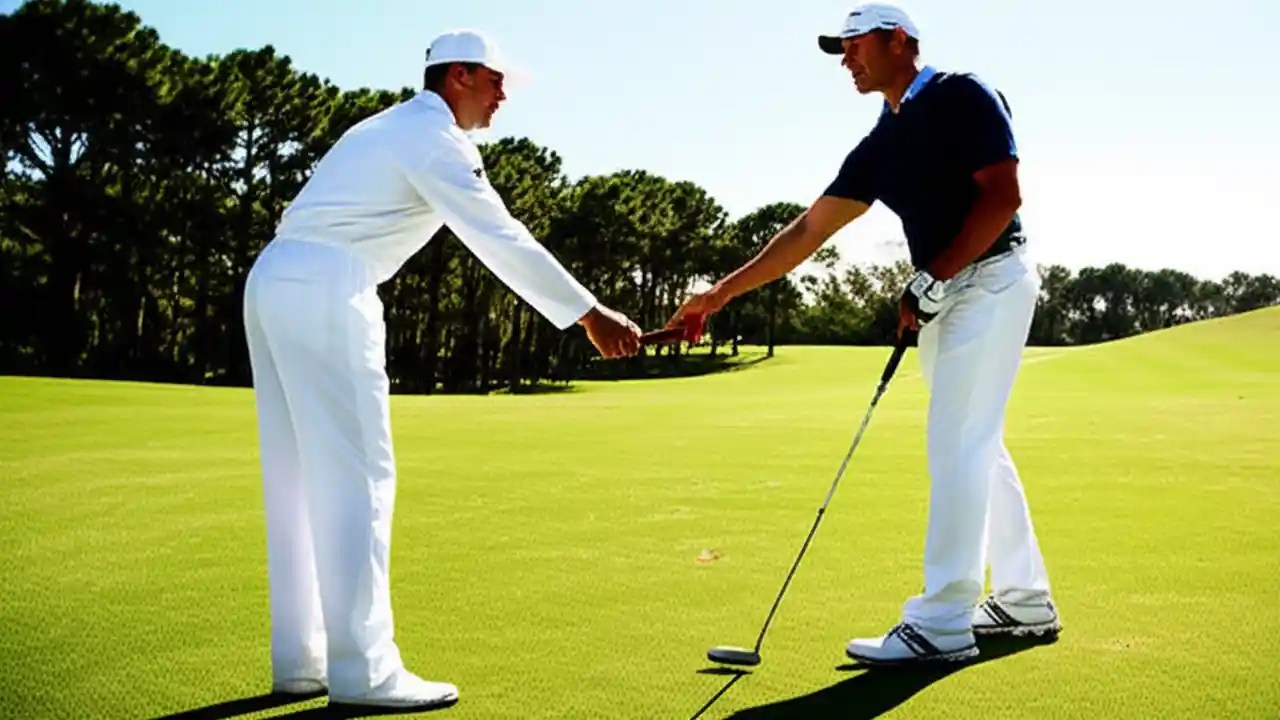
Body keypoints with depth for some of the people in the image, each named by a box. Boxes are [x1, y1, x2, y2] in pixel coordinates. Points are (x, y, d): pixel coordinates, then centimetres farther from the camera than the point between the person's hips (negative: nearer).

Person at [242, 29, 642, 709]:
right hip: (322, 290, -10)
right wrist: (590, 314, -10)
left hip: (275, 280, 10)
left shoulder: (391, 126, 26)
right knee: (357, 475, -9)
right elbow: (503, 242, -12)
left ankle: (300, 659, 12)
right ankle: (361, 670, -8)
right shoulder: (437, 138, -4)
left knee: (301, 477, 9)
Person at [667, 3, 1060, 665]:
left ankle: (942, 623, -8)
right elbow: (808, 231, 11)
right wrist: (721, 293, 8)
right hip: (943, 300, 8)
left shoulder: (963, 97, -7)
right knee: (977, 449, 12)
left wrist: (931, 280, -18)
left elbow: (1003, 196, -15)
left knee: (957, 447, -11)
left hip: (990, 282, -8)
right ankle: (1025, 598, 23)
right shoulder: (879, 145, 14)